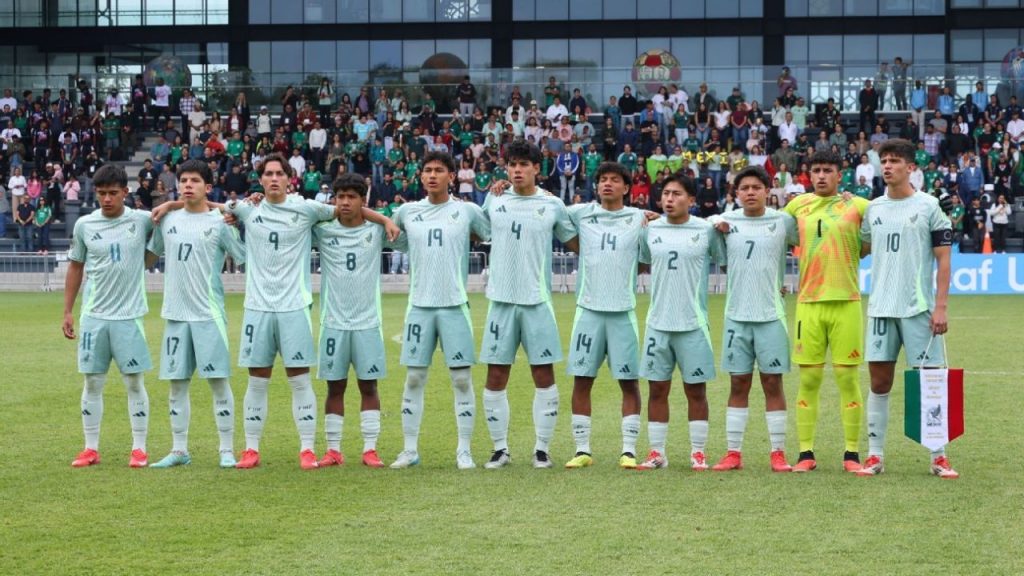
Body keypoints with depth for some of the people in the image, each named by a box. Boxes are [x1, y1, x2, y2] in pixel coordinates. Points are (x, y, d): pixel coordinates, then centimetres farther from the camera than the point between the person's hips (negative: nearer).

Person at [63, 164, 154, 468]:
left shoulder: (142, 221, -4)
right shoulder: (84, 225, 2)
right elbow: (75, 267, 11)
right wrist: (67, 312, 9)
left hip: (129, 316, -2)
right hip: (93, 316, 2)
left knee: (134, 383, 2)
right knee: (93, 383, 6)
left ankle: (139, 449, 9)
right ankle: (91, 449, 13)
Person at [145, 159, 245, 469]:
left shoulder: (220, 222, -2)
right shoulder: (167, 220, 11)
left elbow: (245, 259, 0)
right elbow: (149, 257, 24)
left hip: (209, 313, -4)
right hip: (175, 314, 4)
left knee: (219, 381, -3)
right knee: (177, 384, 8)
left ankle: (227, 451, 3)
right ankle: (179, 450, 16)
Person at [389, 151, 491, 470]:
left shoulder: (467, 211, 2)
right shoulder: (407, 211, 8)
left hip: (454, 305, -2)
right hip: (419, 305, 2)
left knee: (462, 378, -1)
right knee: (414, 379, 4)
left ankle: (464, 450, 5)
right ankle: (410, 450, 11)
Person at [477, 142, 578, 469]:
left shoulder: (553, 206, 2)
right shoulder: (493, 202, 6)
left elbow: (577, 244, 11)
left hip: (538, 301, -1)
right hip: (502, 301, 1)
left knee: (544, 377, 0)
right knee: (496, 378, 2)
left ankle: (542, 449, 9)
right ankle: (500, 449, 13)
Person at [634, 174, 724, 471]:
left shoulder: (707, 230, -3)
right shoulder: (649, 230, 6)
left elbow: (727, 264, 5)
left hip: (693, 324, -3)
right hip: (658, 322, 3)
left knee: (696, 390, 3)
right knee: (657, 389, 5)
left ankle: (698, 453, 11)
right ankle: (657, 452, 12)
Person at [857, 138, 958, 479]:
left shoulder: (929, 207, -2)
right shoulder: (873, 209, 10)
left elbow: (943, 259, -4)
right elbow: (861, 249, 23)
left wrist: (941, 307, -10)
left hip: (919, 309, -4)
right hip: (881, 308, 4)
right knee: (879, 381, 4)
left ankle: (939, 458, 5)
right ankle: (875, 456, 10)